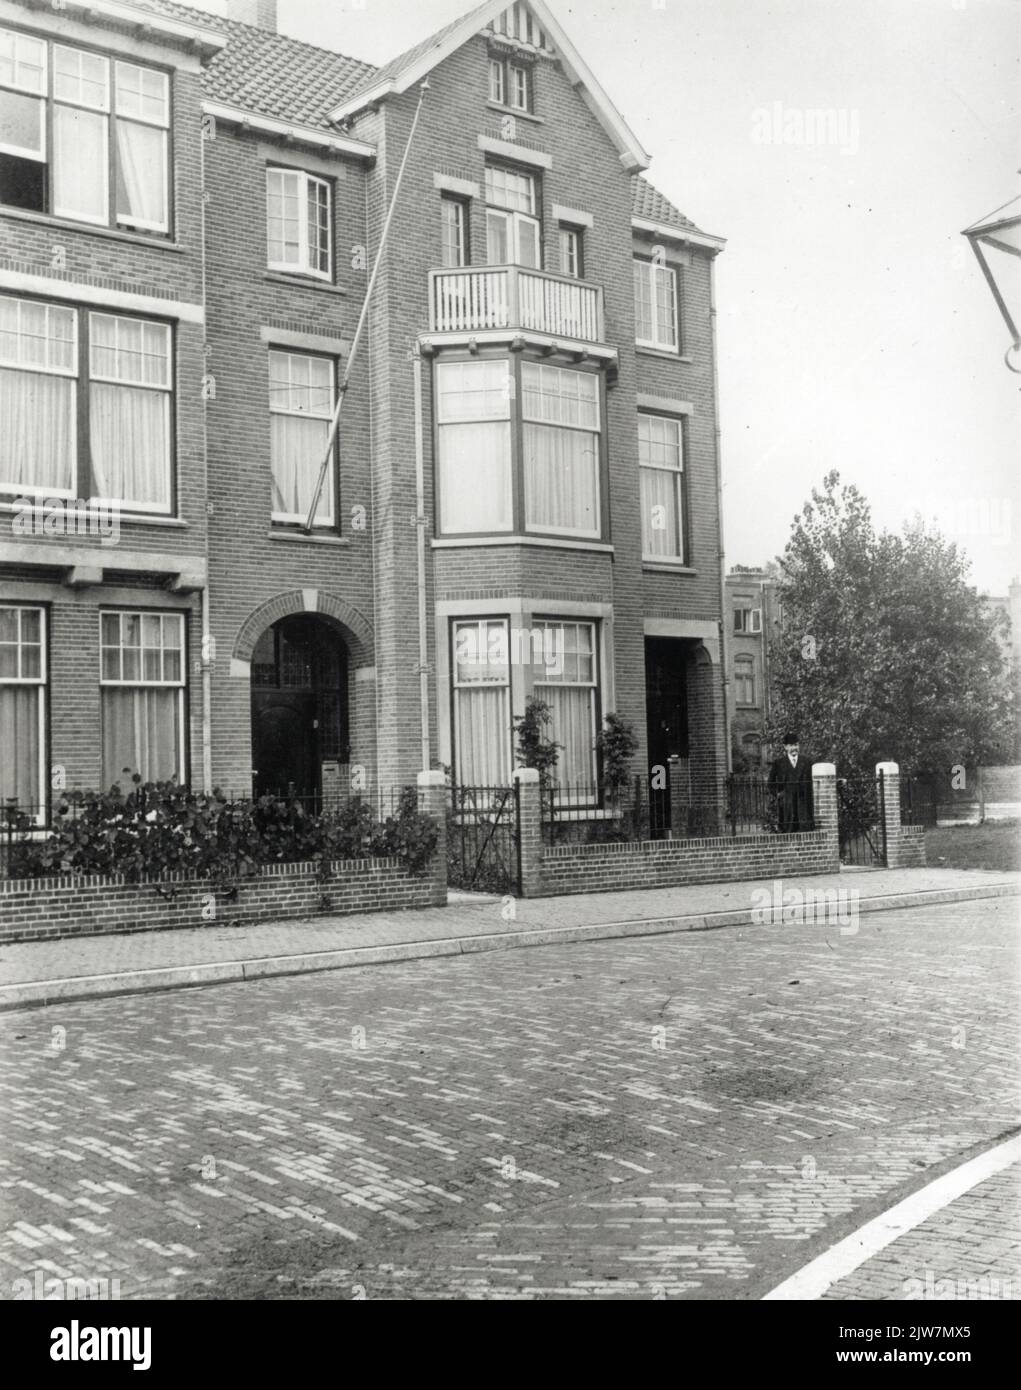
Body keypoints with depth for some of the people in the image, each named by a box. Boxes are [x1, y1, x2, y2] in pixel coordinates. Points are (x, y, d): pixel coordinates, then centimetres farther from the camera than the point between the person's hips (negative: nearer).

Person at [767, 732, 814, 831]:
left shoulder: (807, 762, 15)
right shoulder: (778, 763, 9)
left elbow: (812, 781, 15)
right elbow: (771, 784, 11)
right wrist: (777, 795, -1)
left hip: (803, 804, 2)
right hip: (786, 804, -1)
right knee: (787, 832, -7)